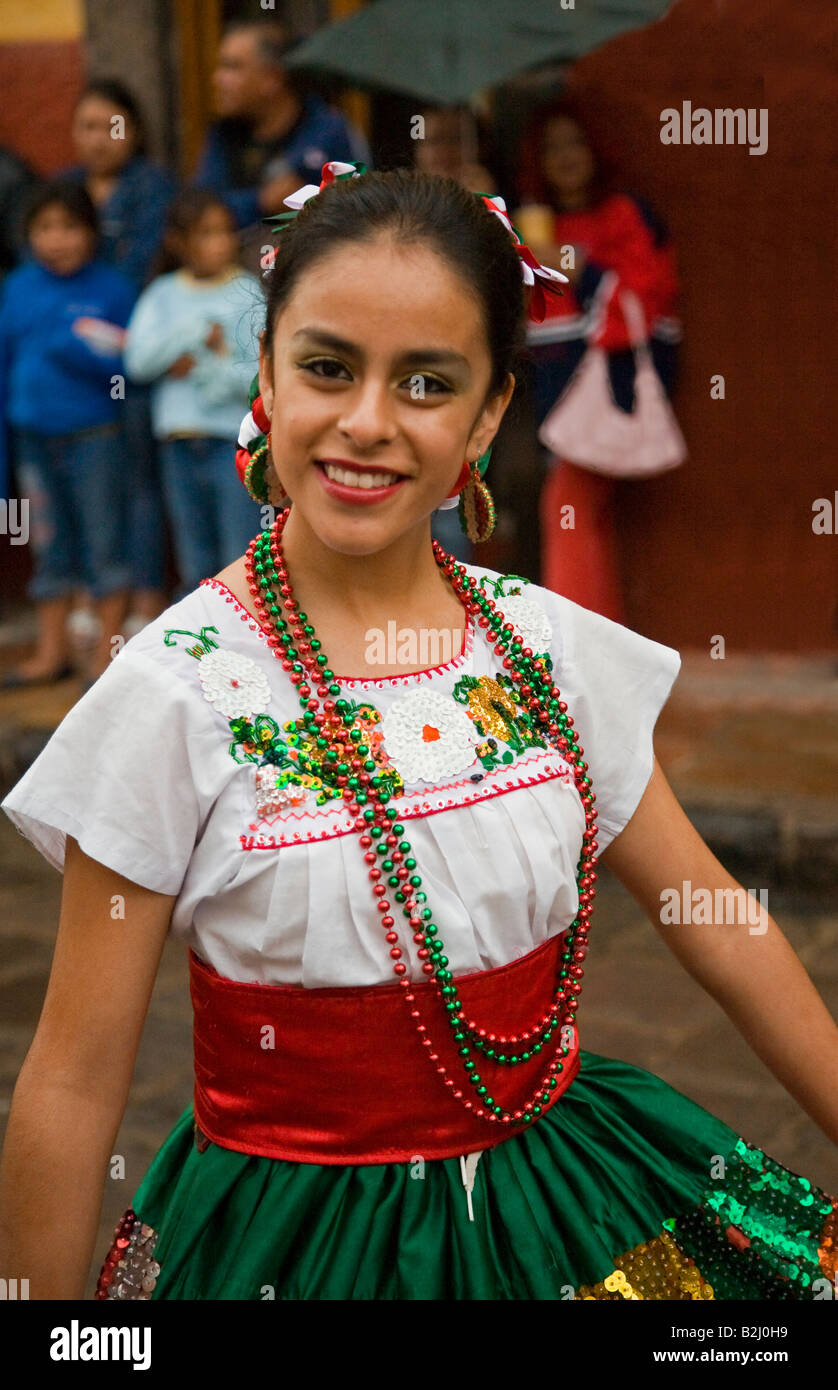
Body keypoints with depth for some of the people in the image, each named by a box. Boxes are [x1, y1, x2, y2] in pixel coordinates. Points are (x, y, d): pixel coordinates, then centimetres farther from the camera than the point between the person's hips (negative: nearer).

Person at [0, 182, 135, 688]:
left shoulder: (112, 287, -6)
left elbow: (130, 362, -11)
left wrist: (65, 346, -18)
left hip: (95, 436, -4)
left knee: (104, 545, 2)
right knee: (51, 547, 14)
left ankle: (108, 652, 14)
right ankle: (52, 651, 25)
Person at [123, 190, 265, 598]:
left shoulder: (249, 293, -1)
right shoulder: (162, 294, 9)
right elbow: (138, 360, -5)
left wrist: (198, 368, -10)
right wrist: (201, 335, -11)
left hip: (237, 442, -4)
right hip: (180, 445, 4)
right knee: (195, 570, 12)